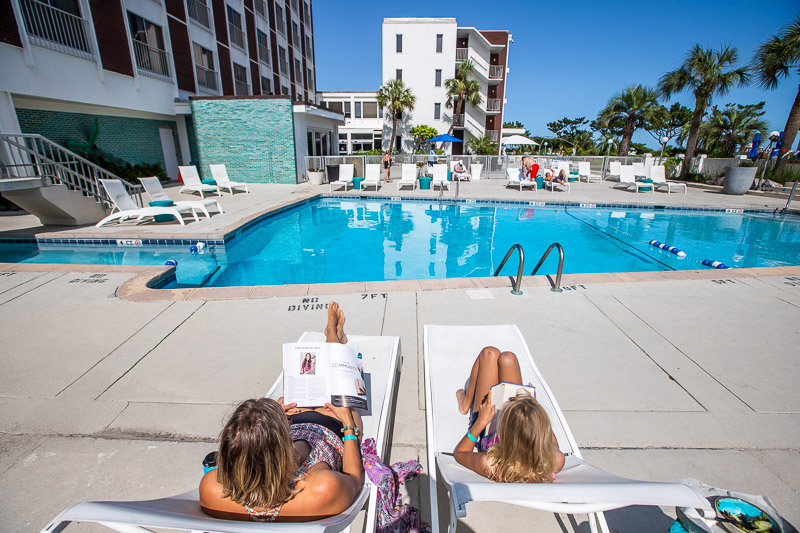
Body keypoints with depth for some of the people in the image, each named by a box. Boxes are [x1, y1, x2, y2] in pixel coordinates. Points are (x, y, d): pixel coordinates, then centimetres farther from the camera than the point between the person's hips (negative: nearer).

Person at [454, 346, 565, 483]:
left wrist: (481, 422, -26)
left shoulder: (489, 465, -45)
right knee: (507, 358, 3)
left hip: (487, 432, -2)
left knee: (490, 353, 3)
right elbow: (554, 445, -9)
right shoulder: (557, 460, -38)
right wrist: (536, 409, -9)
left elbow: (458, 452, -21)